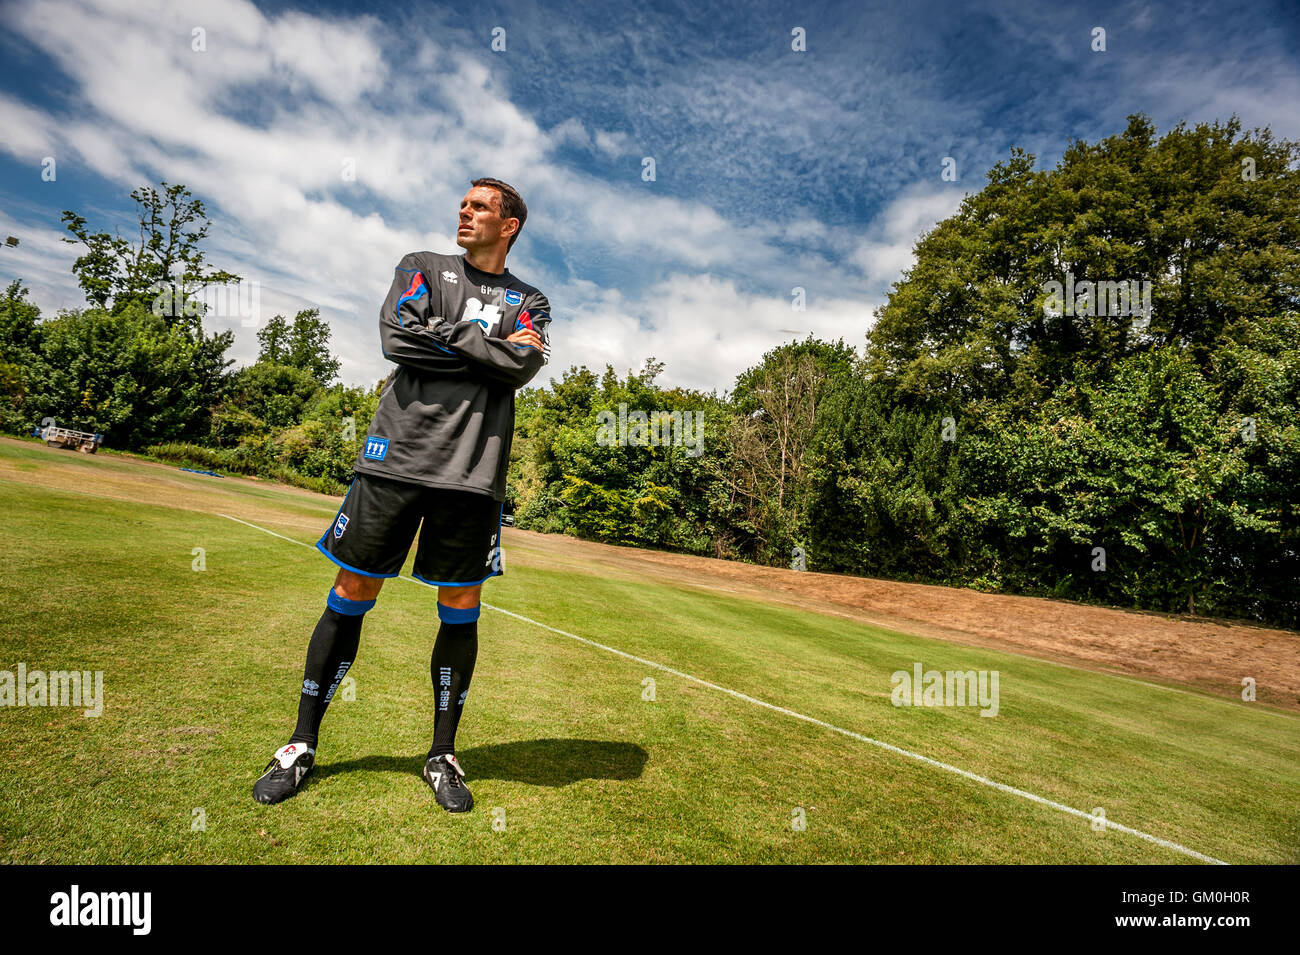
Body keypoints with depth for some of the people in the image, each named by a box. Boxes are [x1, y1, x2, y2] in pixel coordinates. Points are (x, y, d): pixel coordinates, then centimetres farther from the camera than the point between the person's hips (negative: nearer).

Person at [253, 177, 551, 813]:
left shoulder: (529, 302, 16)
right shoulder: (423, 267, 16)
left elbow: (523, 366, -5)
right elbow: (397, 337, -4)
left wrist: (445, 335, -5)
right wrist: (490, 347, -3)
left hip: (472, 472, 0)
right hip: (398, 453, 0)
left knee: (460, 608, 3)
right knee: (351, 594, 5)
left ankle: (442, 755, 20)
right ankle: (302, 745, 22)